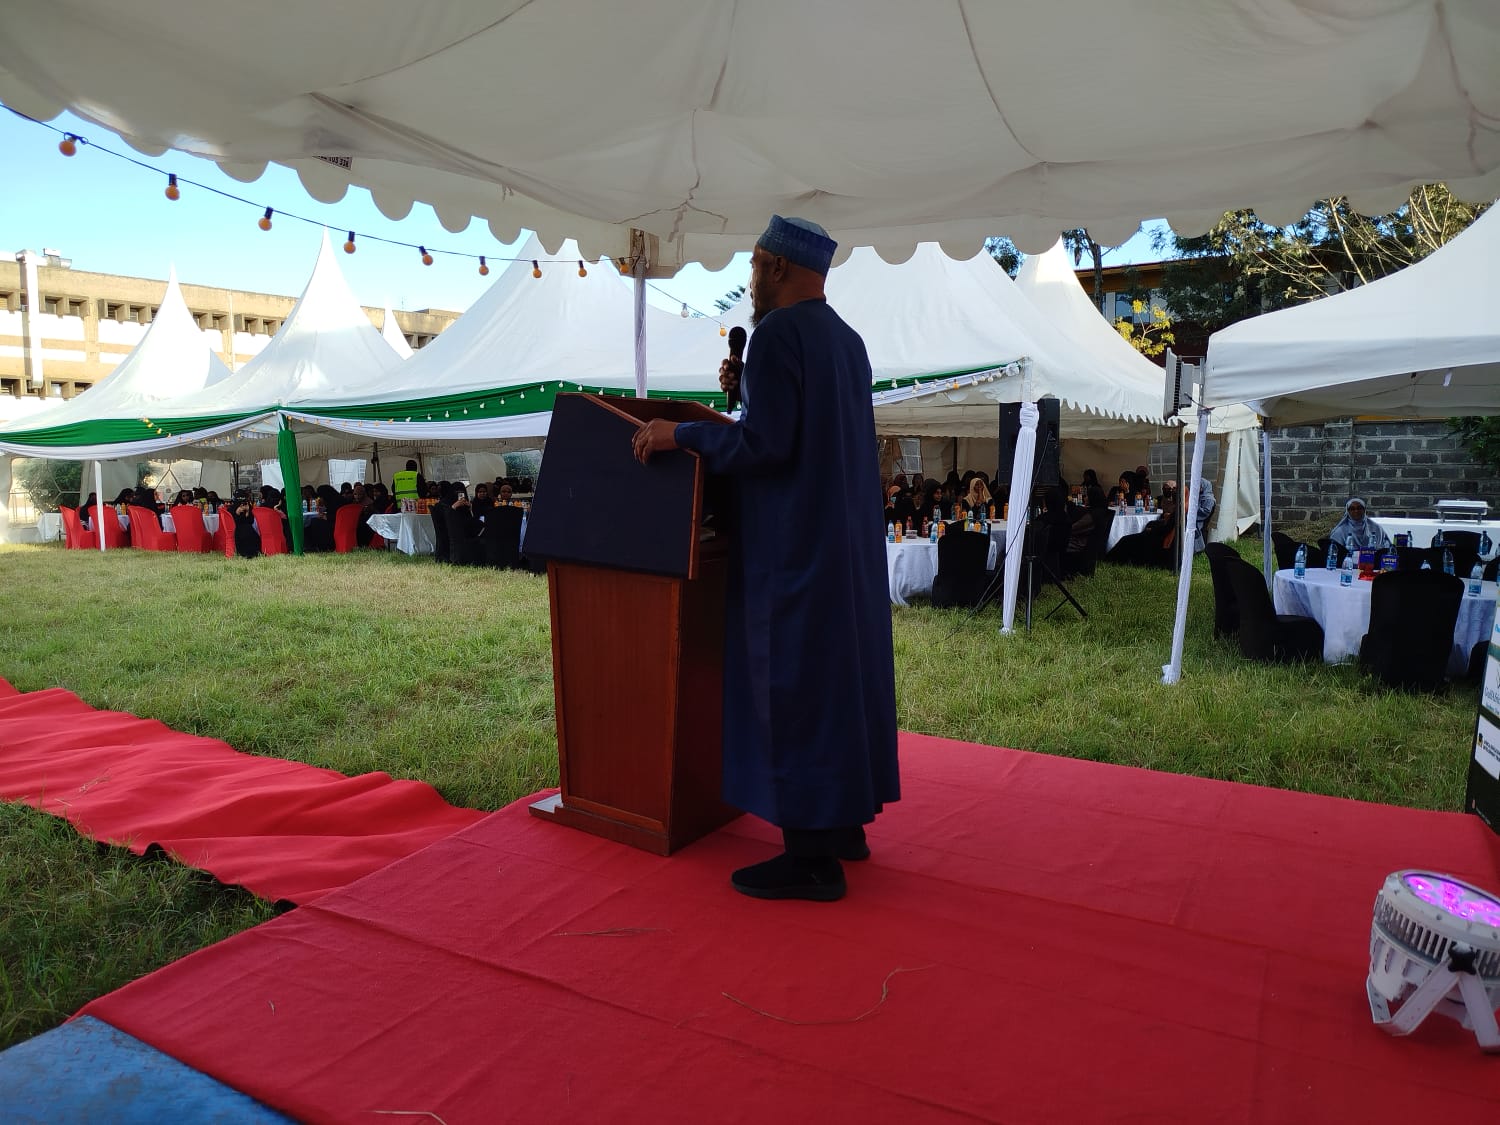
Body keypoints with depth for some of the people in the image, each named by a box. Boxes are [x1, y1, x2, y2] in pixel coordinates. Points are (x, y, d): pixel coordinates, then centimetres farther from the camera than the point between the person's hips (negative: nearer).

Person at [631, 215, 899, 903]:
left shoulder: (778, 331, -14)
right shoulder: (845, 338, 14)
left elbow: (766, 443, -22)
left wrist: (680, 433, -12)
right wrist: (747, 389, 15)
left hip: (794, 547, -10)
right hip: (846, 540, 10)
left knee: (793, 686, -3)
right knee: (840, 671, 15)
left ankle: (811, 857, 6)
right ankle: (844, 822, 27)